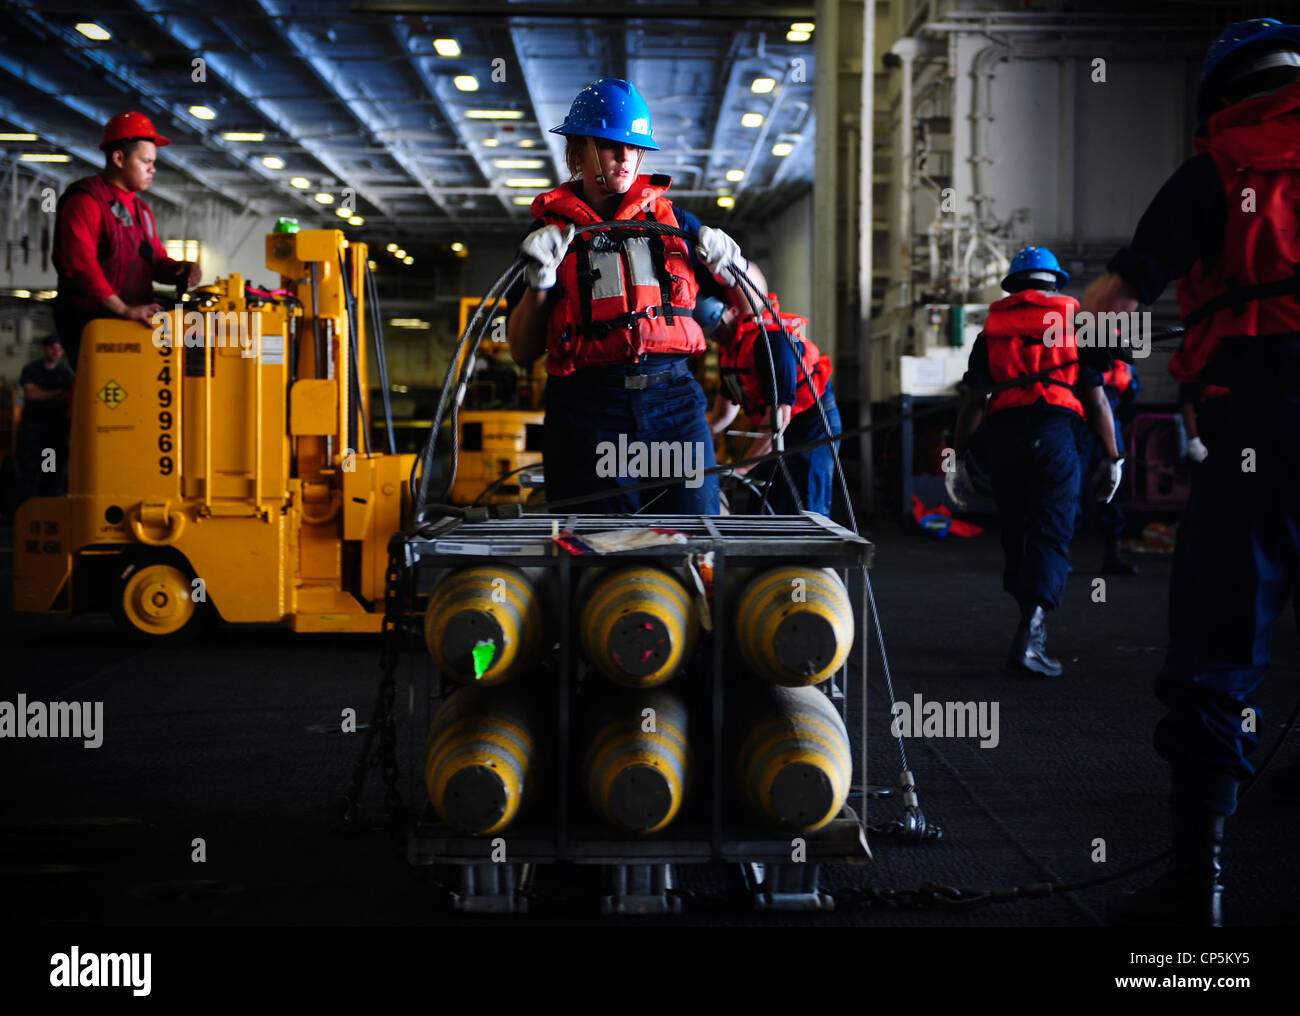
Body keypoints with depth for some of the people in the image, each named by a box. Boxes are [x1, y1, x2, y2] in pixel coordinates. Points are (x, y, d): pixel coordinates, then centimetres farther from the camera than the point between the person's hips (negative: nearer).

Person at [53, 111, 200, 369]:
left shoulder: (140, 208, 23)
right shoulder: (85, 202, -7)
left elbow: (156, 261, 23)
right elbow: (80, 264, -19)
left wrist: (179, 270, -2)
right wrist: (124, 310, -26)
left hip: (133, 323, 8)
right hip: (89, 325, -8)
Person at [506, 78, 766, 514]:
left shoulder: (671, 220, 15)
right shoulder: (551, 235, 9)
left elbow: (756, 293, 22)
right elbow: (522, 351, 5)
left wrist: (730, 267, 2)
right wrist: (539, 282, -8)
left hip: (675, 401, 2)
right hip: (588, 409, -1)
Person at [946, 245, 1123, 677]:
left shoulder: (993, 326, 15)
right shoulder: (1073, 320, 11)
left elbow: (973, 399, 6)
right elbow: (1094, 396, 3)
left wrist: (957, 457, 7)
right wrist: (1111, 458, 6)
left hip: (1001, 436, 3)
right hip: (1055, 431, -3)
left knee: (1016, 533, 15)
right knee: (1051, 535, -5)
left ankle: (1031, 624, 22)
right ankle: (1030, 634, -20)